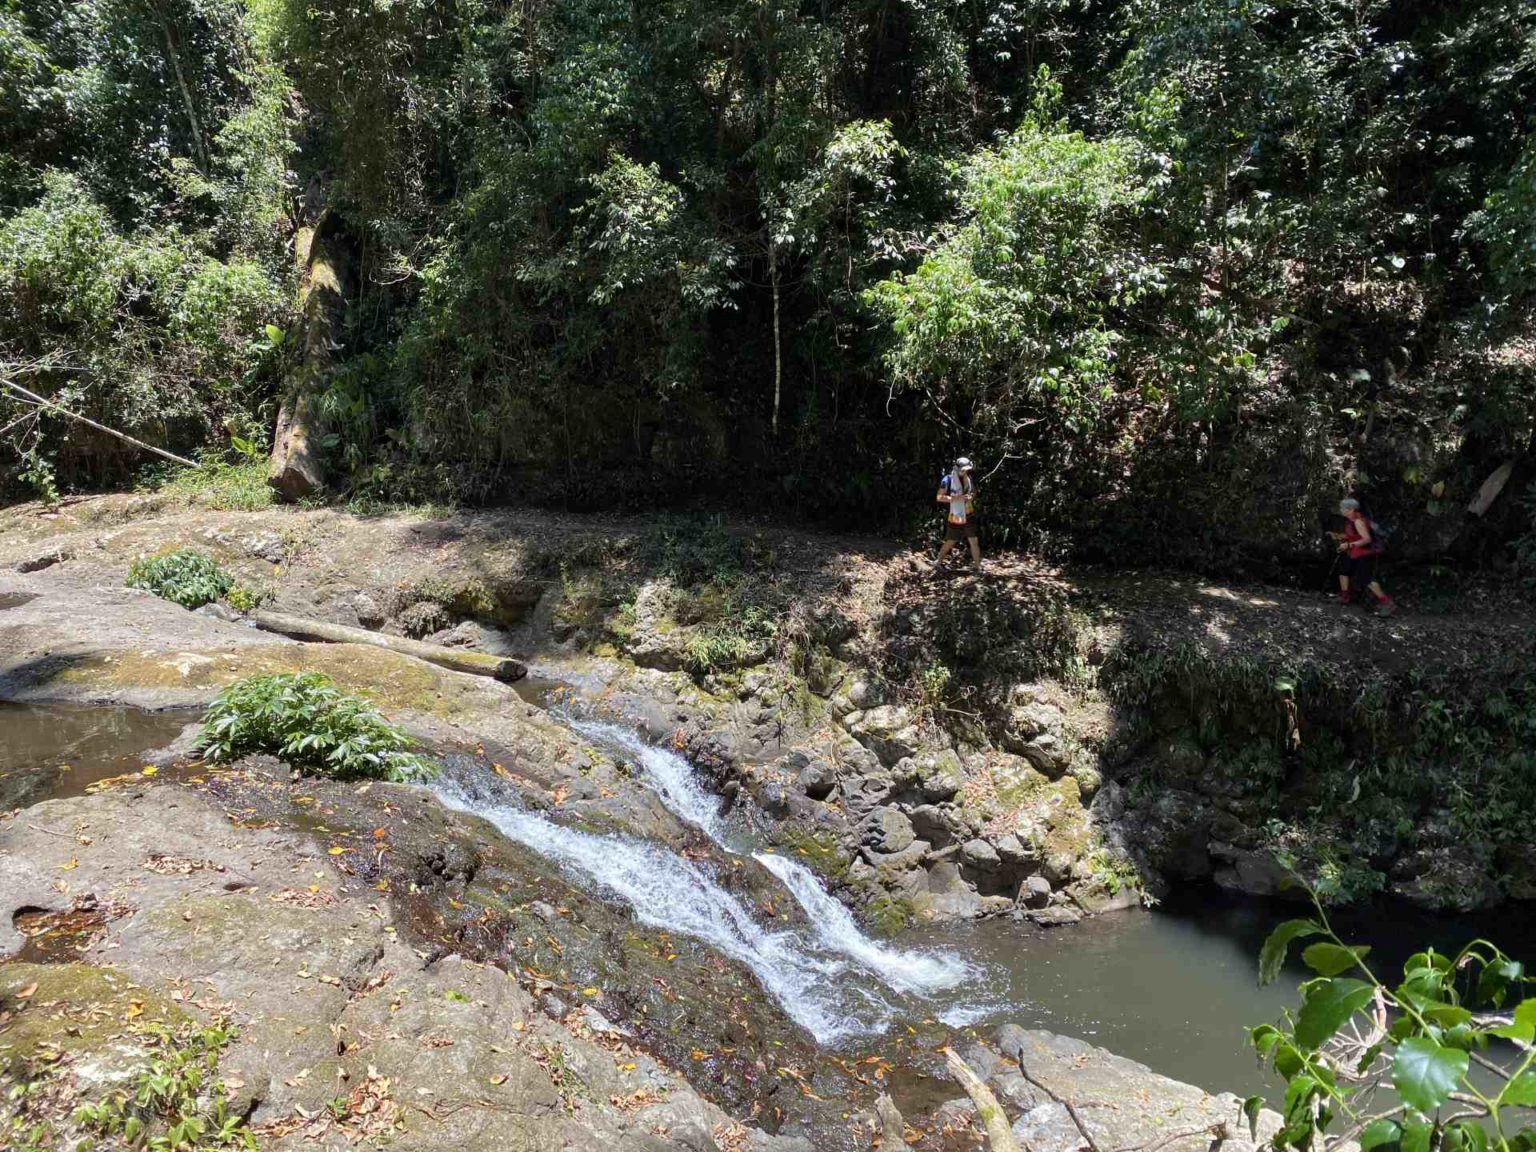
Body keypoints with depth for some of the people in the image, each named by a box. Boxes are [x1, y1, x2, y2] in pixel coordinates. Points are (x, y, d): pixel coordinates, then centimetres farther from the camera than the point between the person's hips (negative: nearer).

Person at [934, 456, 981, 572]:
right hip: (954, 517, -5)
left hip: (969, 516, 5)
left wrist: (972, 497, -5)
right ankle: (938, 562, 27)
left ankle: (977, 567, 10)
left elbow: (973, 492, 21)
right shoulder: (948, 480, -13)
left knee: (974, 541, 2)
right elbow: (939, 497, -15)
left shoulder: (969, 479, 4)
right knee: (950, 542, 7)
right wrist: (957, 498, -24)